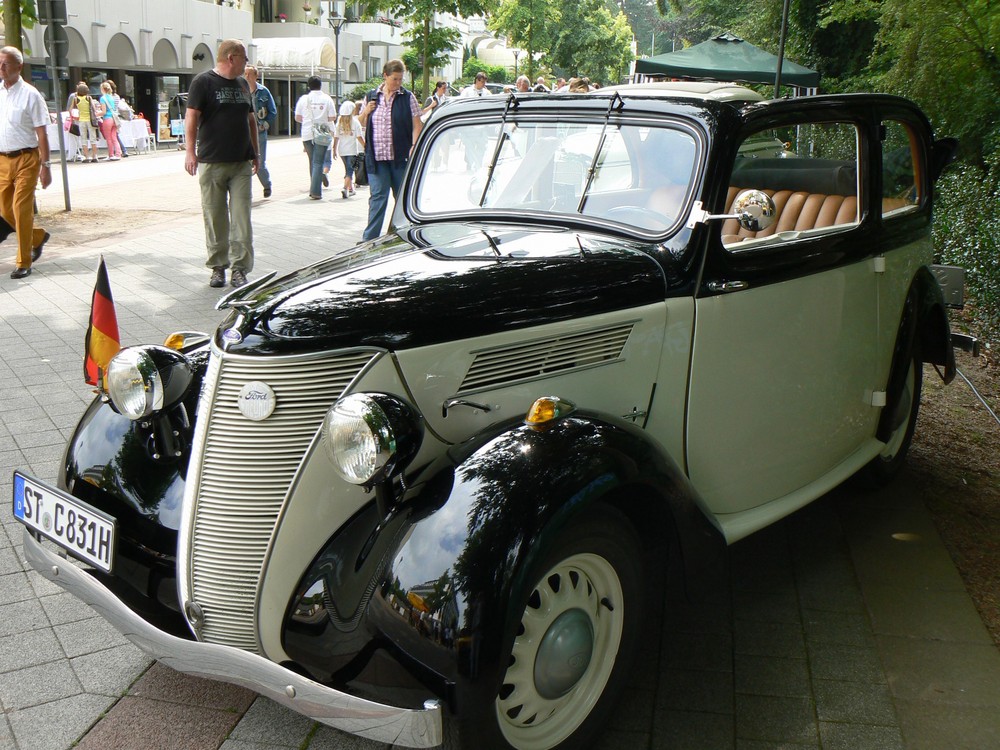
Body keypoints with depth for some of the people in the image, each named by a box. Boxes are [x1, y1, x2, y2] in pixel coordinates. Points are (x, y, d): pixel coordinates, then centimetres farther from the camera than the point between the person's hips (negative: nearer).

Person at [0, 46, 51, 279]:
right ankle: (37, 236, 38)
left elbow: (41, 133, -9)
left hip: (25, 159, -6)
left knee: (21, 209, -6)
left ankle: (24, 262, 5)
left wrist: (45, 165, -12)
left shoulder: (30, 94, -9)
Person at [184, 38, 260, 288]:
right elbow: (192, 117, -7)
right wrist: (190, 150, -16)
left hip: (242, 164, 4)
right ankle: (218, 266, 12)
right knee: (215, 219, 2)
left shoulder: (242, 84, 17)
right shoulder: (203, 82, -1)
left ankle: (240, 268, 0)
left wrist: (255, 152, 20)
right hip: (212, 163, -4)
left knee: (242, 219, -2)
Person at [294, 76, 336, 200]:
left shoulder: (303, 98, 2)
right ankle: (316, 191, -11)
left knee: (312, 161, 16)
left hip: (307, 134, 2)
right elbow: (332, 117, -3)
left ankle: (313, 190, 19)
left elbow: (297, 118, 4)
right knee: (318, 162, -2)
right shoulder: (327, 99, -2)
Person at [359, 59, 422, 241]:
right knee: (378, 196, -4)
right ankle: (369, 238, -4)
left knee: (403, 196, 7)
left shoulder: (408, 98, 3)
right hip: (376, 157, 1)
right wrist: (366, 112, -2)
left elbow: (417, 125, -2)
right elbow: (362, 123, 20)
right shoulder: (371, 96, 11)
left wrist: (413, 147, -15)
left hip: (400, 157, -1)